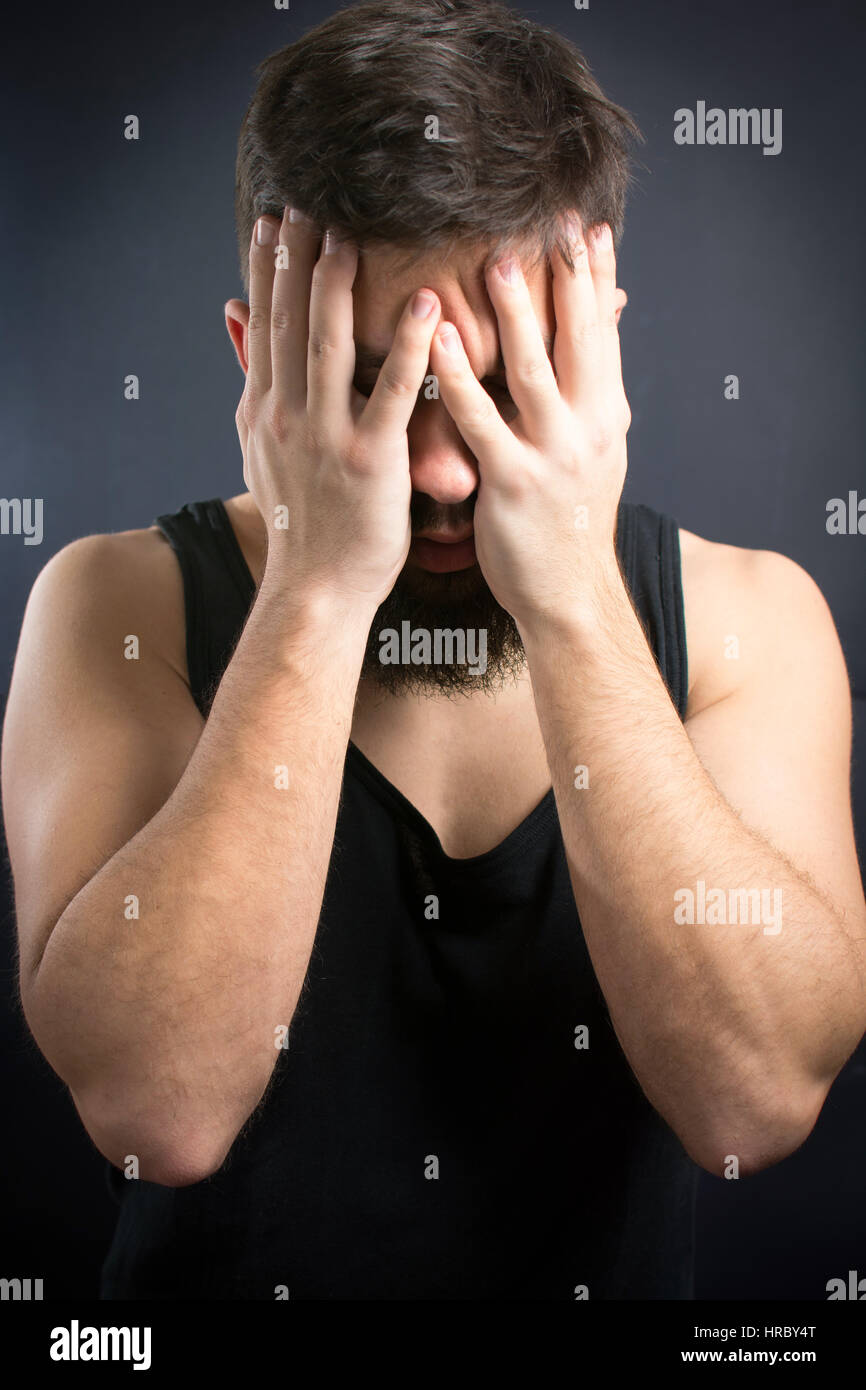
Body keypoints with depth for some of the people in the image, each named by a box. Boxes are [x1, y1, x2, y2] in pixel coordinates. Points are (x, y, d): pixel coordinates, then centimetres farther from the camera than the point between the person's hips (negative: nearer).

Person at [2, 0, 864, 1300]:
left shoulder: (744, 616, -6)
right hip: (221, 1270, 0)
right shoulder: (122, 603, -8)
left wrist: (574, 596, -22)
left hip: (610, 1269, 1)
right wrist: (319, 587, -22)